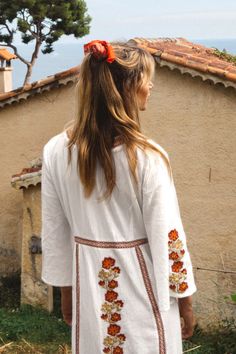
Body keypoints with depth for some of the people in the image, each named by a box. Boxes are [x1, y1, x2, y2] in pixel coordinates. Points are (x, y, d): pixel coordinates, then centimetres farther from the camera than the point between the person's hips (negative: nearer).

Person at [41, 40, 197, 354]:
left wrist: (66, 289, 13)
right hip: (142, 285, -4)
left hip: (90, 284, 4)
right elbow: (167, 237, -15)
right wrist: (185, 299, -1)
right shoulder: (148, 158, -20)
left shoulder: (56, 152, -8)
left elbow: (55, 232, 1)